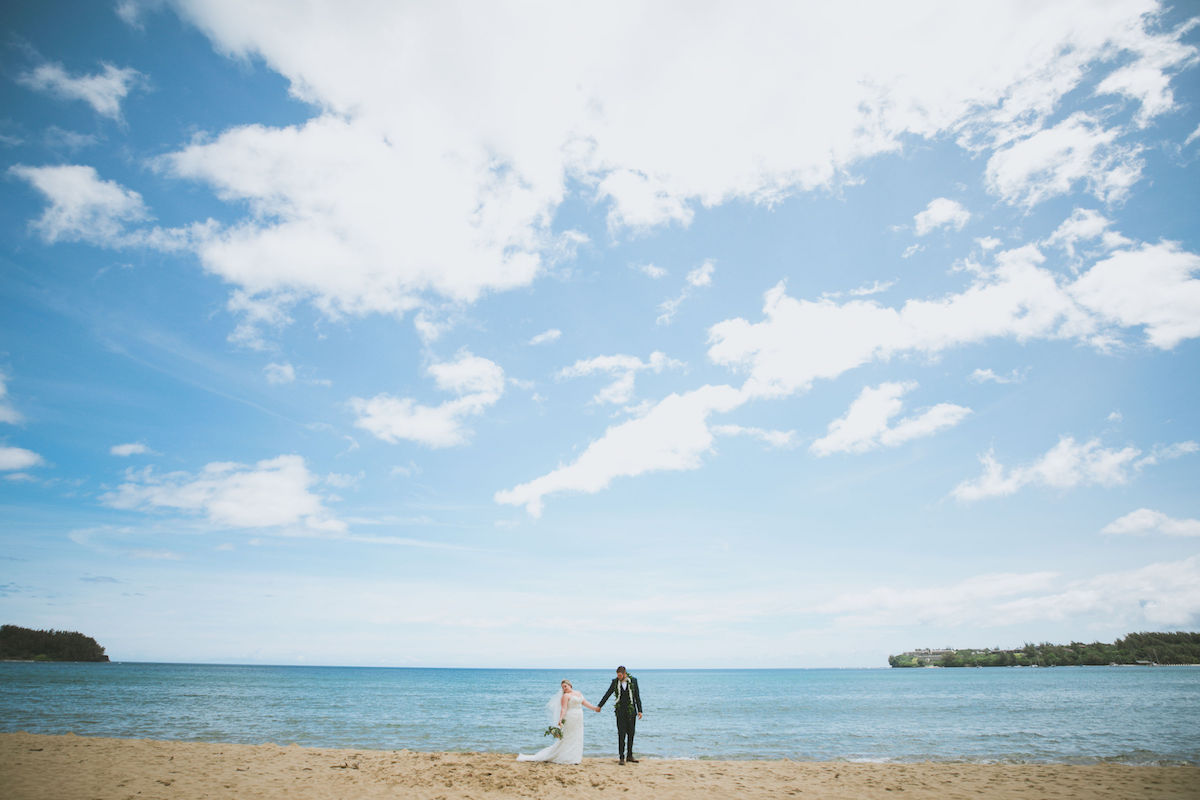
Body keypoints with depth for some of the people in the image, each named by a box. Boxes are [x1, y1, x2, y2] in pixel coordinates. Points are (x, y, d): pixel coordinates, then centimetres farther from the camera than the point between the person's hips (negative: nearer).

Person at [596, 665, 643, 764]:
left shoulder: (633, 680, -3)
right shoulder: (615, 681, -2)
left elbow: (637, 696, 2)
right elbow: (607, 694, 8)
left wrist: (640, 711, -2)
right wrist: (600, 706, 14)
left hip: (631, 711, 1)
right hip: (620, 711, -1)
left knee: (631, 734, 6)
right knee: (621, 734, -5)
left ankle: (629, 756, 18)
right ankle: (621, 757, 0)